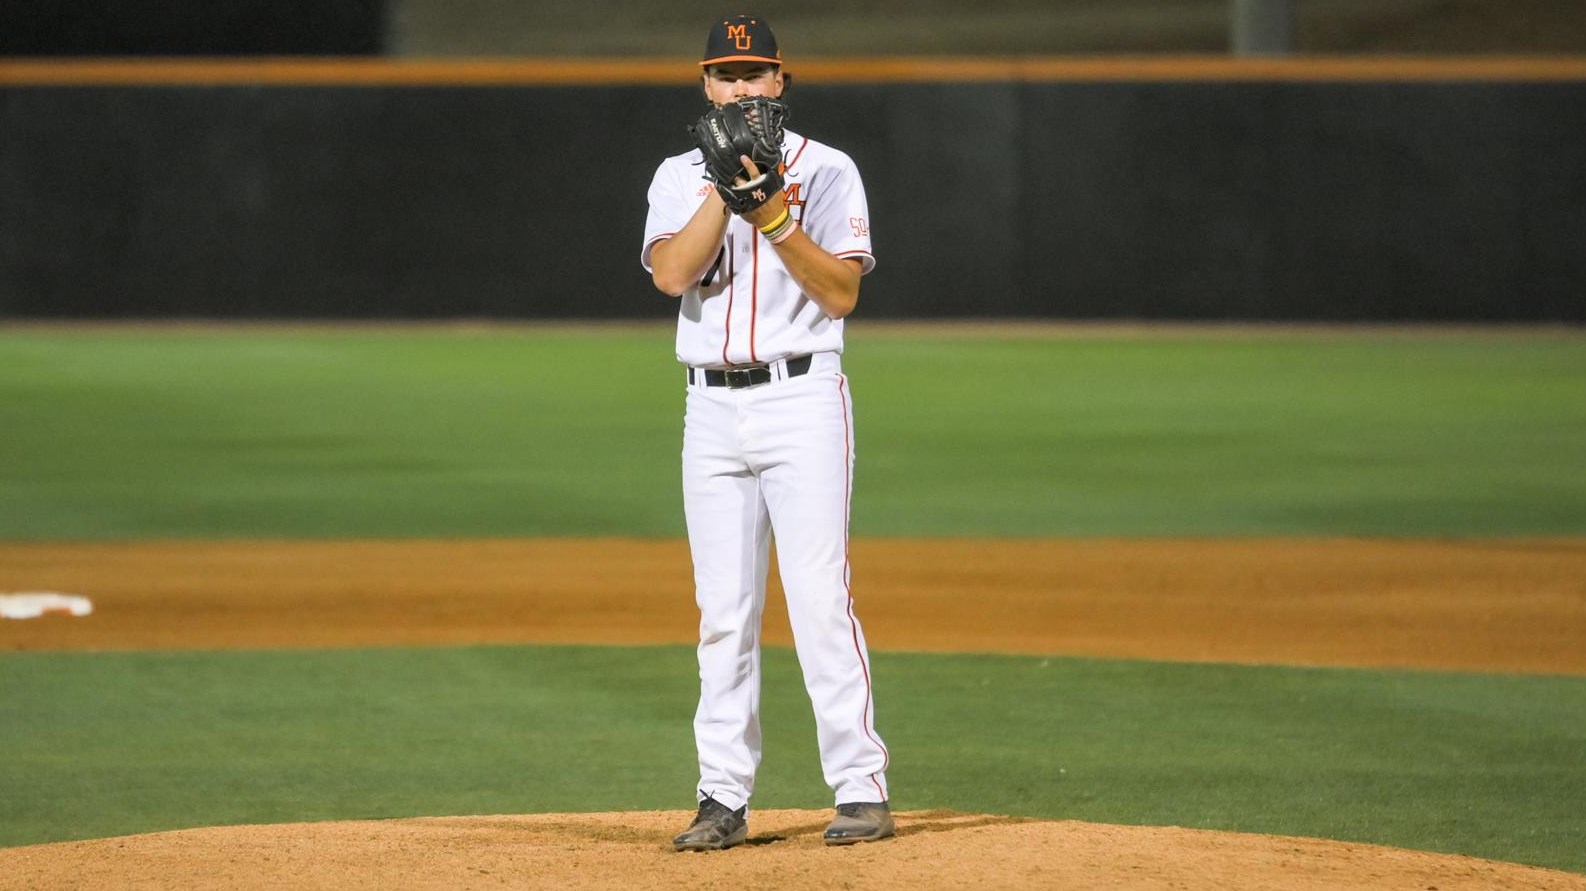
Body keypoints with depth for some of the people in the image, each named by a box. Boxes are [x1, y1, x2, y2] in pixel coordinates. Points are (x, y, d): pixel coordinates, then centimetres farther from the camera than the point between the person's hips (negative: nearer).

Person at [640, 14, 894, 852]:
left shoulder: (827, 170, 2)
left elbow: (842, 292, -7)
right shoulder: (679, 177, 11)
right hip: (712, 407, 3)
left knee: (819, 599, -10)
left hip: (802, 399, -3)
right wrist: (726, 188, -15)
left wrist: (775, 217, -17)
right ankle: (724, 797, 7)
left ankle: (861, 787, -8)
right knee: (722, 611, 4)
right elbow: (671, 272, -8)